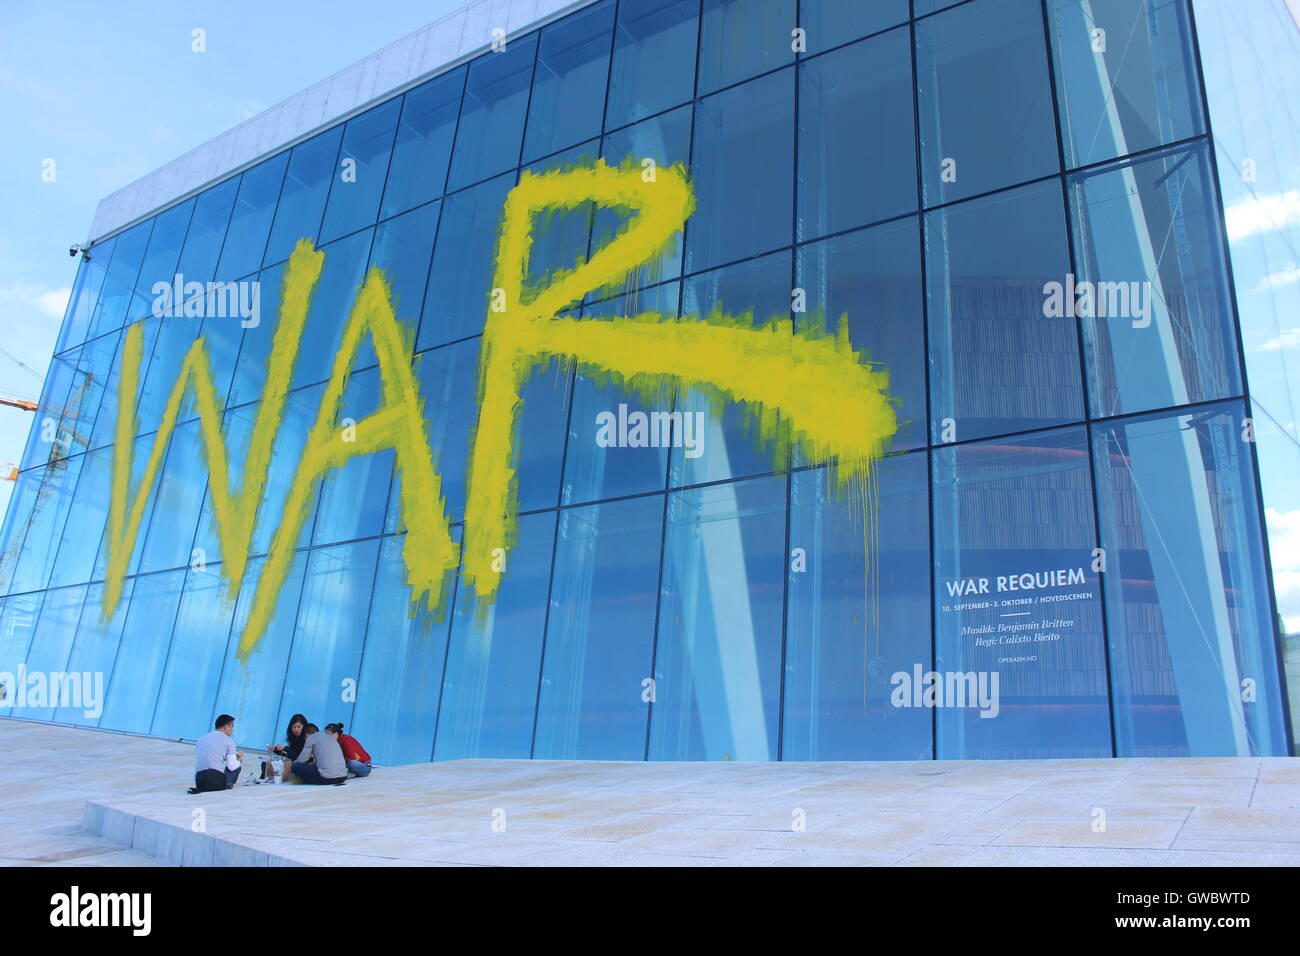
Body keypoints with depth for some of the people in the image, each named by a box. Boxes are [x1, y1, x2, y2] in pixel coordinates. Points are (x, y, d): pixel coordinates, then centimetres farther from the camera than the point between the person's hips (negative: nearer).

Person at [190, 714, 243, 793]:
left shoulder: (201, 739, 20)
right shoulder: (228, 740, 4)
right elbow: (232, 767, -1)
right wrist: (240, 760, 21)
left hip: (199, 782, 5)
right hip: (217, 782, -5)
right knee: (237, 765, 19)